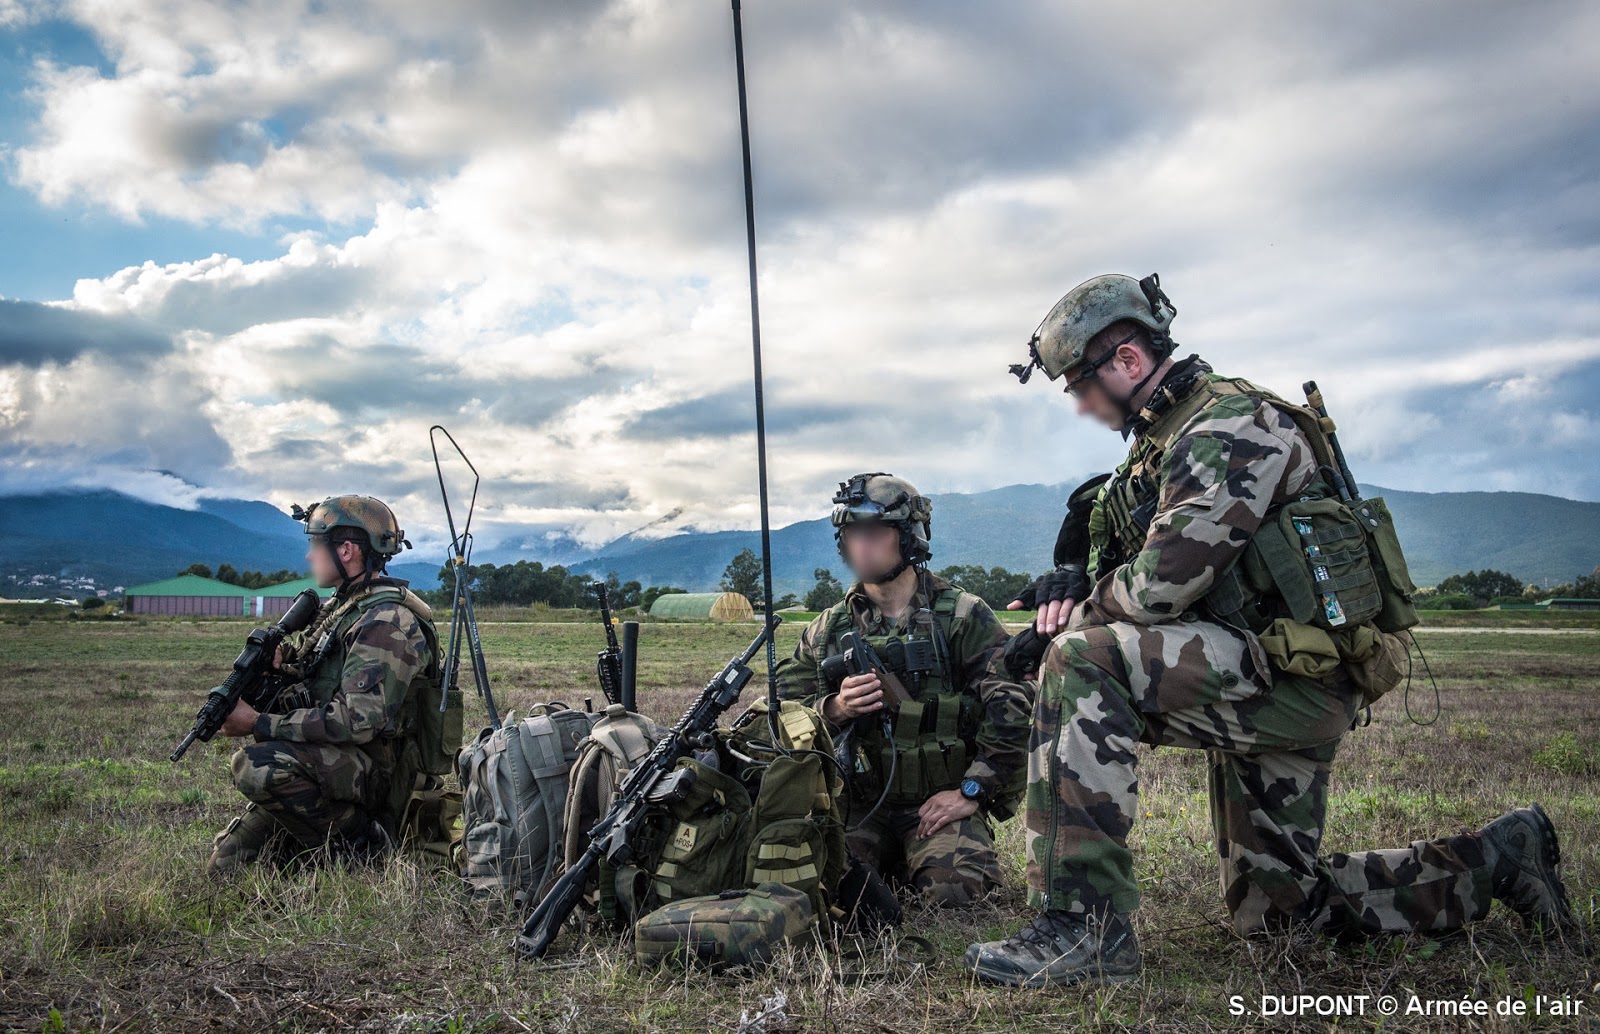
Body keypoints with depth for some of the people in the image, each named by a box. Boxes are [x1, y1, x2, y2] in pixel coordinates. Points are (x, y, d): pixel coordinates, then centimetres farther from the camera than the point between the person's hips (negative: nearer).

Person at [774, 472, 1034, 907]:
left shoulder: (963, 616, 0)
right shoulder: (827, 629, 11)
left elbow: (1012, 707, -6)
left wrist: (971, 792, -12)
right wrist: (834, 708, -14)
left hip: (942, 801, -2)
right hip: (858, 804, 2)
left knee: (952, 888, -26)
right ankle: (891, 863, 12)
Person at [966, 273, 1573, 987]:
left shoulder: (1232, 426, -15)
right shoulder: (1166, 440, 17)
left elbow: (1160, 586, -24)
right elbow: (1137, 568, 20)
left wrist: (1071, 619, -7)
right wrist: (1079, 581, -3)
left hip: (1295, 679, -11)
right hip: (1257, 688, 11)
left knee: (1080, 661, -28)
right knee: (1276, 909, 18)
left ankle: (1083, 927, -28)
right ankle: (1498, 859, 33)